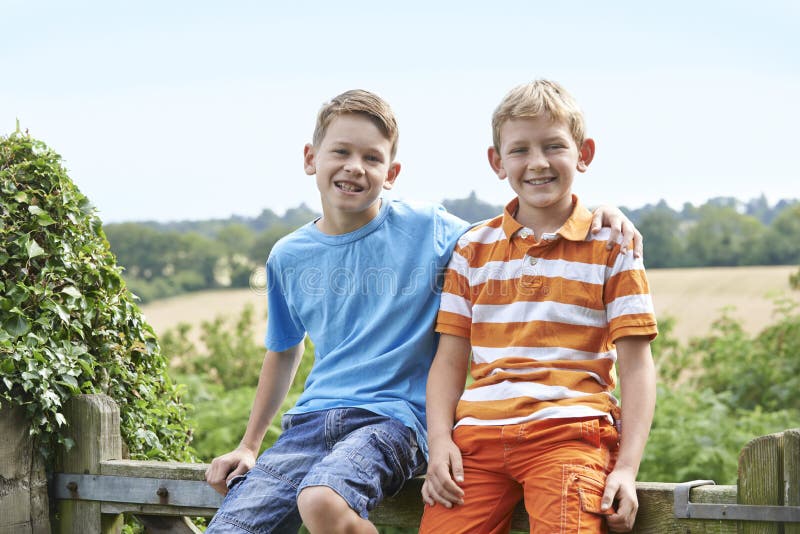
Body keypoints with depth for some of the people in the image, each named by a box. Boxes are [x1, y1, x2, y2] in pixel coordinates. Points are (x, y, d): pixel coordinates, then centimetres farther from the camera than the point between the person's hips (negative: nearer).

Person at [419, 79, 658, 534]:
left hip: (568, 432, -3)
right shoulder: (474, 248, 17)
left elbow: (636, 365, 4)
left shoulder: (610, 246, 8)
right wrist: (440, 441, -1)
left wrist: (627, 468, -6)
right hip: (477, 434, 3)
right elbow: (450, 357, 15)